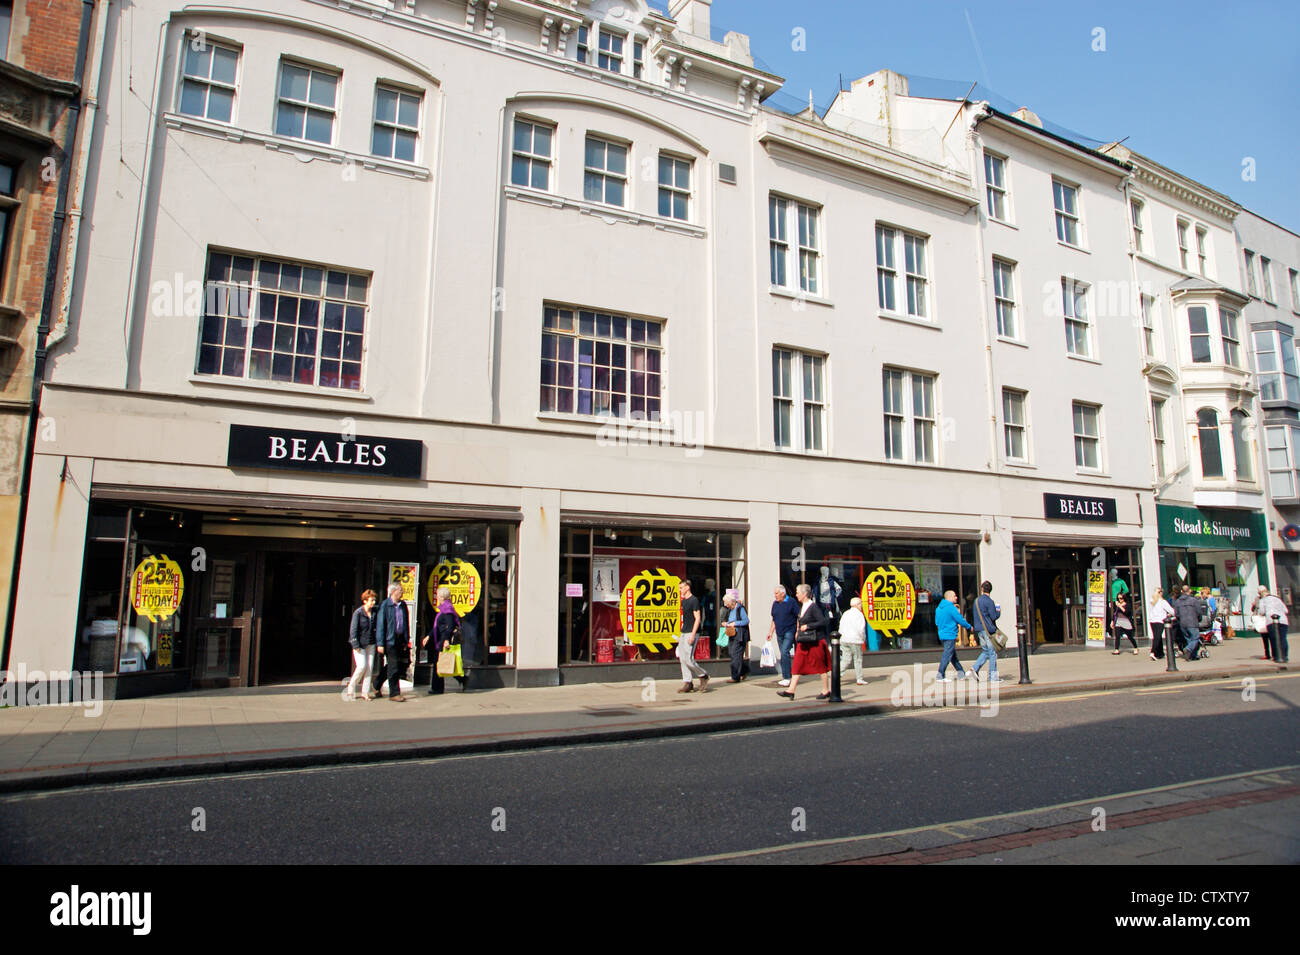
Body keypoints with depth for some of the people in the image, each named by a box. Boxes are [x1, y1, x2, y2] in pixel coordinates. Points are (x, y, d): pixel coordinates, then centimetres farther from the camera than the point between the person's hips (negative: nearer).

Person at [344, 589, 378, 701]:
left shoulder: (374, 613, 3)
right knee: (362, 666, -11)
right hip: (360, 644, -5)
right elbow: (353, 629, -10)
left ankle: (365, 692, 8)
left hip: (370, 644, 5)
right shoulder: (358, 613, -10)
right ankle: (351, 688, 10)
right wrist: (355, 645, -13)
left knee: (369, 667, 1)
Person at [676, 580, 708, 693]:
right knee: (682, 659, 4)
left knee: (688, 659, -11)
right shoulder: (683, 601, 15)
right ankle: (687, 684, 8)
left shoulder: (694, 601, -11)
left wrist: (692, 635, -21)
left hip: (691, 633, -9)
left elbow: (697, 619, -15)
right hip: (684, 633, 9)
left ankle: (703, 676, 8)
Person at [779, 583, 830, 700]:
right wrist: (798, 631, 13)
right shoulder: (802, 607, 11)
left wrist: (808, 626, -19)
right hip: (803, 642, 9)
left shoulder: (813, 607, -15)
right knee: (797, 664, 3)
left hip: (815, 641, -9)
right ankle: (791, 691, 2)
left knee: (820, 666, 3)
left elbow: (824, 622, -19)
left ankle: (826, 691, 16)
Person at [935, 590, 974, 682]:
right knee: (947, 655, -6)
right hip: (950, 635, -9)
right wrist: (969, 627, 2)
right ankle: (941, 676, -5)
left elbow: (937, 622, 17)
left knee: (953, 655, 16)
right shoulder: (951, 608, -15)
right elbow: (960, 620, -13)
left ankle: (962, 673, 27)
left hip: (942, 635, 9)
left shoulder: (938, 608, 12)